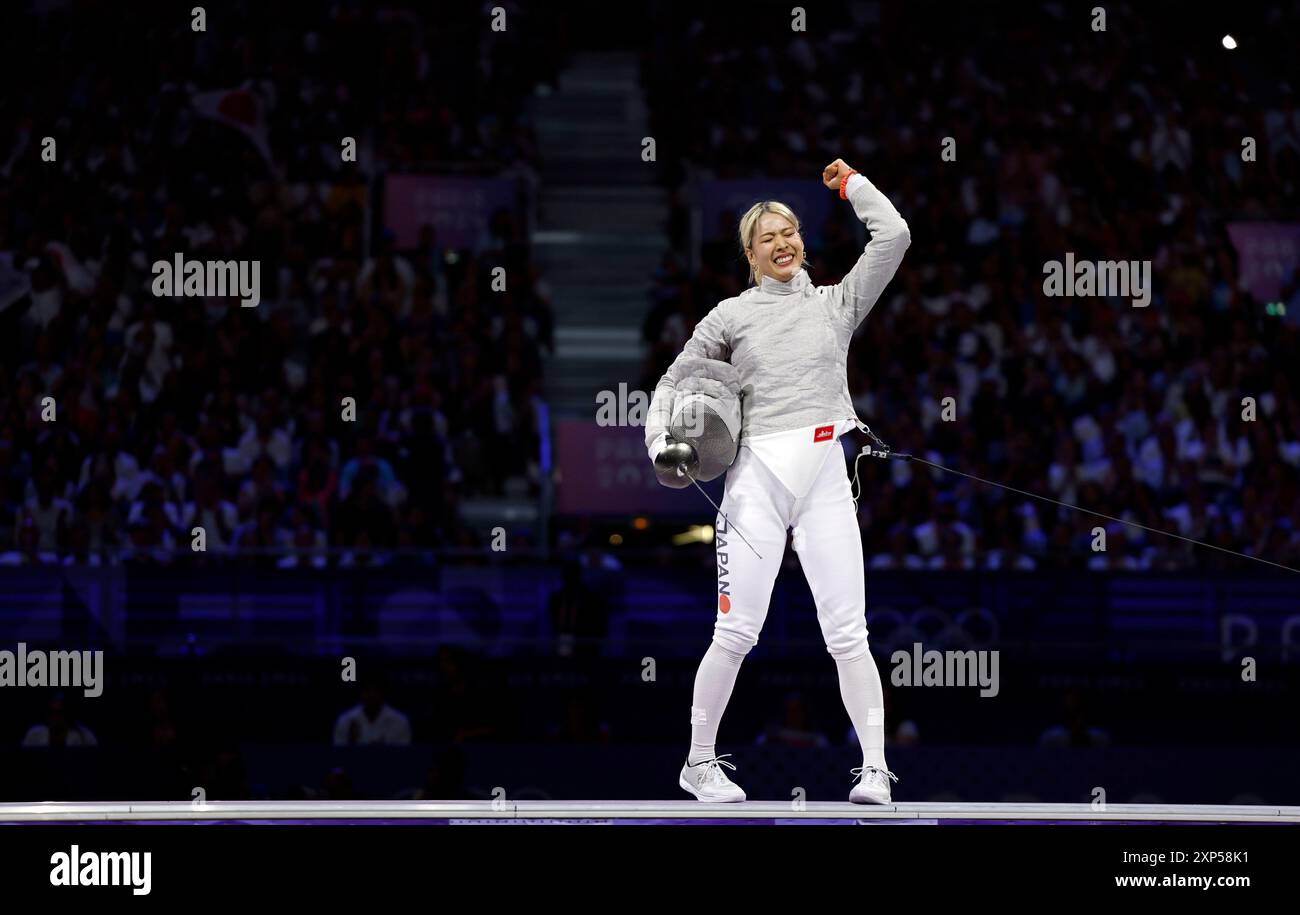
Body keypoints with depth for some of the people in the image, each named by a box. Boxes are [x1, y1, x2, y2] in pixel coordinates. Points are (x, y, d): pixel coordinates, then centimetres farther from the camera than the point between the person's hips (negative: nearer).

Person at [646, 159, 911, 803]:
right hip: (757, 477, -1)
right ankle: (700, 763, 12)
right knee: (738, 633, -3)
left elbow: (893, 236, 5)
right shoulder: (732, 316, 10)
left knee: (847, 634, -6)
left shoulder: (837, 303, 14)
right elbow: (674, 384, 15)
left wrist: (849, 184, 16)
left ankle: (876, 769, -5)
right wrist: (662, 445, -2)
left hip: (825, 478, 1)